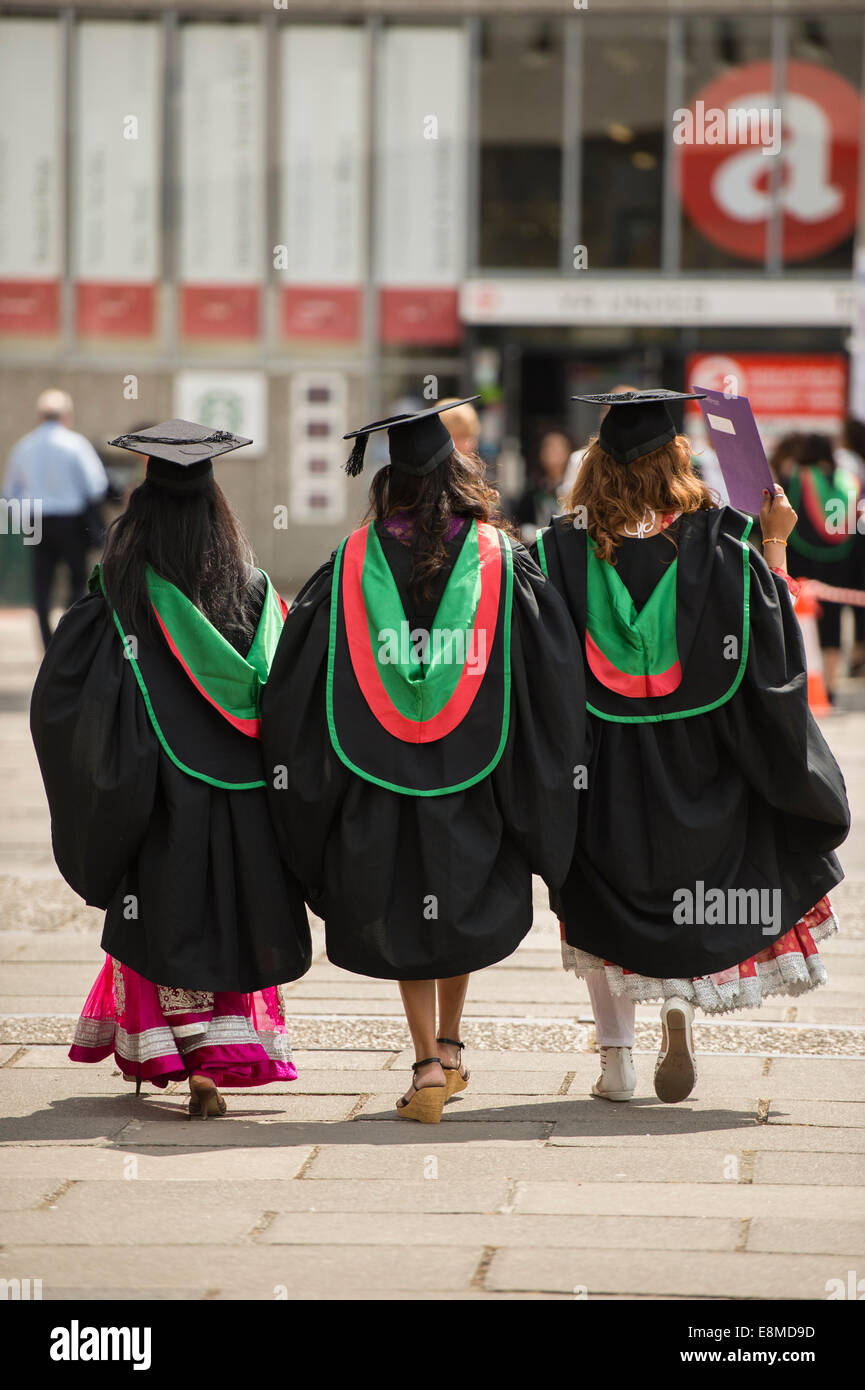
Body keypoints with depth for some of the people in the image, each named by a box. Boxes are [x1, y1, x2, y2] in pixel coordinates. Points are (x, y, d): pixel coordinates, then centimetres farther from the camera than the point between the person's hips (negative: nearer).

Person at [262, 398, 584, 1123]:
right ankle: (450, 1044, 23)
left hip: (378, 778, -1)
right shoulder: (503, 561, -4)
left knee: (401, 924, 9)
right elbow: (552, 675, -5)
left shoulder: (351, 564, -4)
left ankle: (428, 1060, -2)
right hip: (471, 780, 1)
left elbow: (295, 679, -3)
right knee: (463, 903, 22)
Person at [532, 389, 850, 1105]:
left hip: (600, 757, 1)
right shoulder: (715, 540, -8)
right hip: (696, 763, -1)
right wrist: (777, 544, 7)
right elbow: (772, 634, -2)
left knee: (608, 899, 14)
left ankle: (616, 1056, 9)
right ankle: (682, 999, -5)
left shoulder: (565, 547, -6)